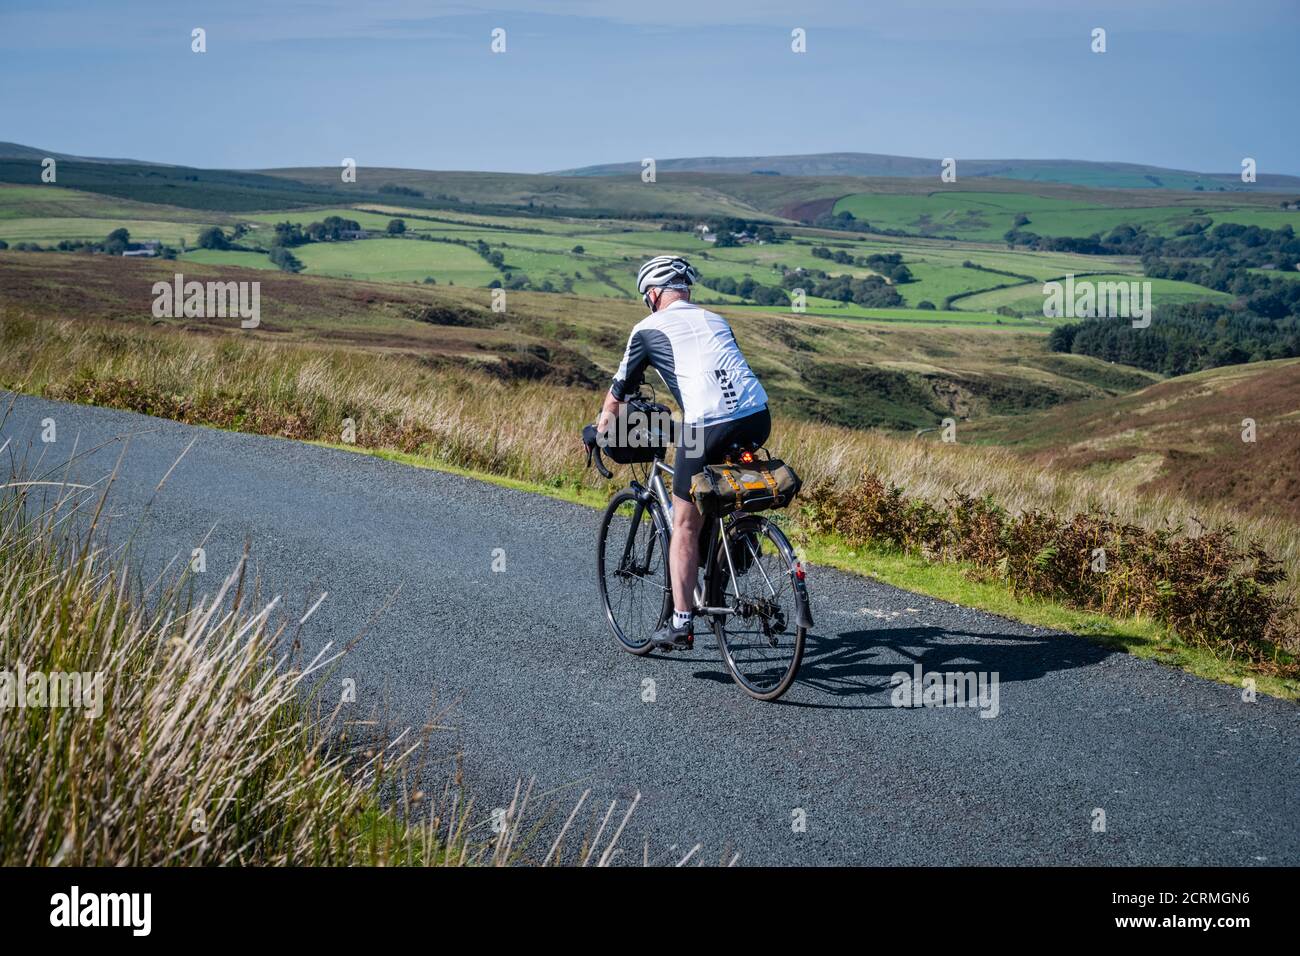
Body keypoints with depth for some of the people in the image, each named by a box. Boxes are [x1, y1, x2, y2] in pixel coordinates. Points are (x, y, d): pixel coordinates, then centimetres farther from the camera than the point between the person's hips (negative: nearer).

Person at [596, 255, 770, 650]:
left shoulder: (649, 328, 12)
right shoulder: (716, 321, 26)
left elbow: (619, 390, 22)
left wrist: (601, 428, 39)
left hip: (708, 426, -4)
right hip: (758, 418, 5)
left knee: (685, 525, 8)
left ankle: (680, 624, 6)